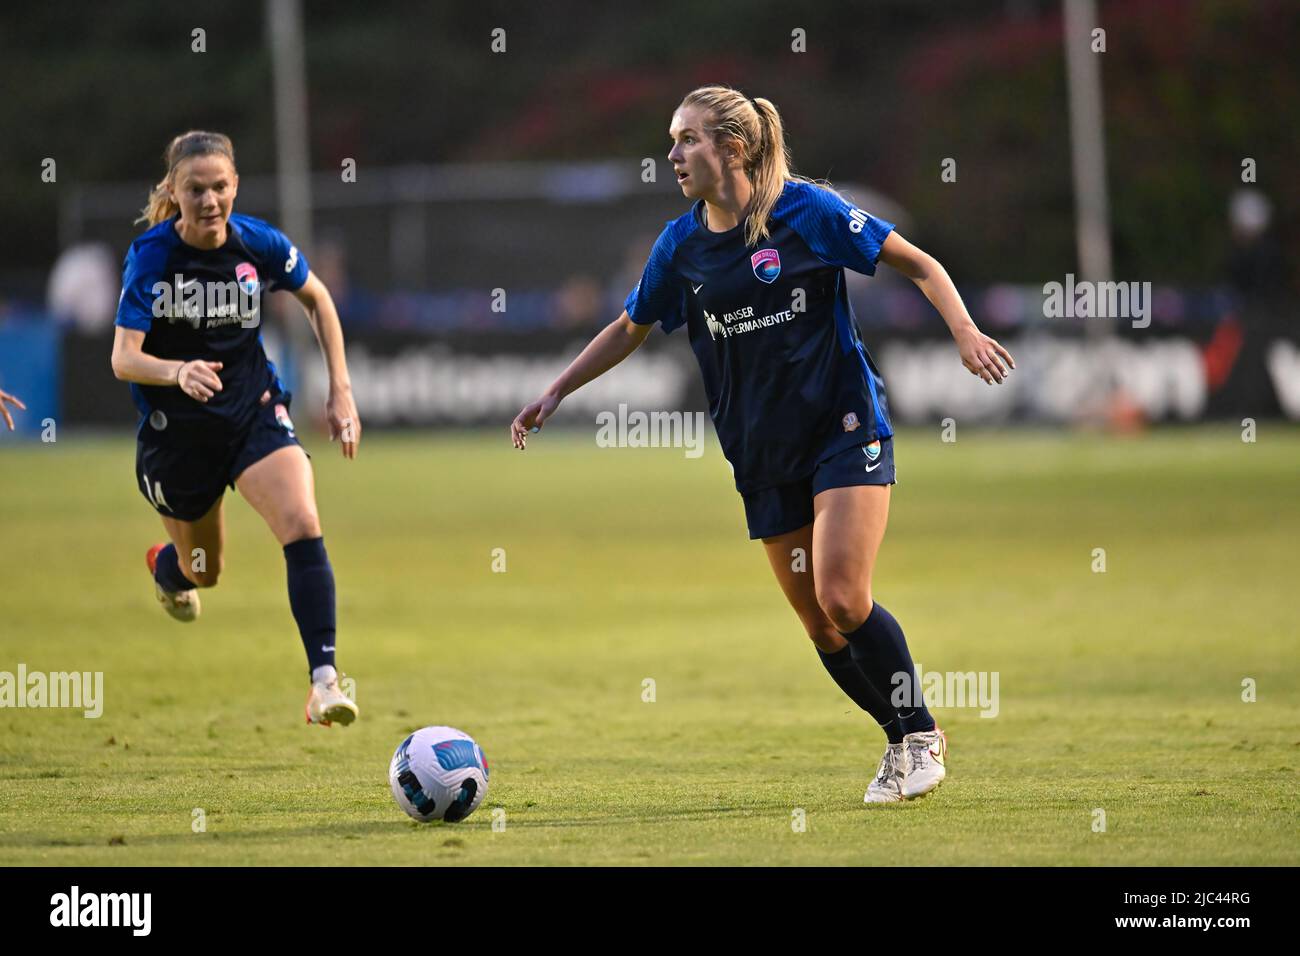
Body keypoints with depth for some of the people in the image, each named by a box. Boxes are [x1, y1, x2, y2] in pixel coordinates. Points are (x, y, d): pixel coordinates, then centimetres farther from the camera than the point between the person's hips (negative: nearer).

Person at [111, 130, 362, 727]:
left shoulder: (259, 243, -11)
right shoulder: (150, 256, -19)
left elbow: (317, 299, 9)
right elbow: (124, 359, -25)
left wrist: (341, 392, 4)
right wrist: (178, 372, -46)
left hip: (255, 410, 1)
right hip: (176, 427, -1)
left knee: (302, 525, -24)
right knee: (202, 570, 17)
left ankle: (324, 680, -25)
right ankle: (163, 567, 56)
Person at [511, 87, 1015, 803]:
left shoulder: (805, 211, -10)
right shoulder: (680, 246, 4)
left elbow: (918, 265, -6)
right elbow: (630, 329, 20)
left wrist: (965, 333, -21)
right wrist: (556, 393, 16)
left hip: (844, 429, -5)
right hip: (763, 455, 5)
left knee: (843, 599, -18)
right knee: (819, 623, 4)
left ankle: (921, 736, 0)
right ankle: (901, 744, 20)